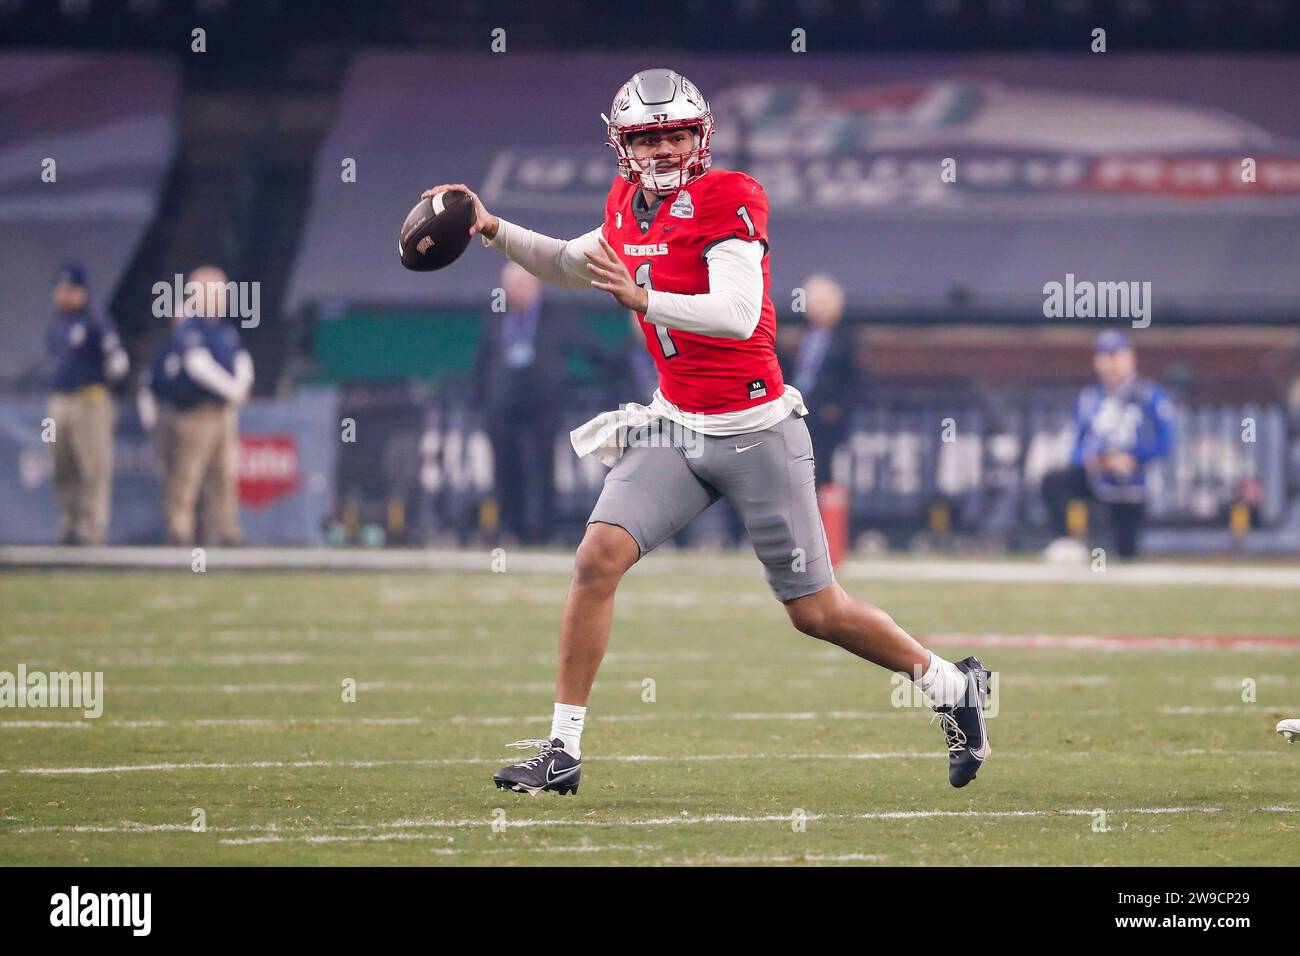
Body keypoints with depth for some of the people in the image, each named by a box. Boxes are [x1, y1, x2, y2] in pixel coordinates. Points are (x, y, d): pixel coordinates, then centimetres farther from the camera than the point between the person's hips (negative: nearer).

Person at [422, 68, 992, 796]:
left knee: (816, 611, 1)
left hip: (756, 430, -6)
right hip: (677, 429, 6)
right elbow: (572, 266, 27)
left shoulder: (725, 200, -16)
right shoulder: (630, 207, 6)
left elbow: (738, 315, -28)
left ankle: (953, 687, 25)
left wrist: (640, 299, -38)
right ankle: (563, 750, -8)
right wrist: (493, 230, 15)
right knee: (599, 557, -14)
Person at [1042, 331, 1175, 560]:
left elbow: (1164, 443, -8)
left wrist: (1132, 459, -22)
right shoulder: (1089, 398, 7)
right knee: (1052, 481, -25)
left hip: (1130, 483, -3)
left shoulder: (1151, 396, -4)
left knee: (1126, 549, -4)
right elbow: (1080, 445, 12)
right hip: (1096, 475, 3)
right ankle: (1064, 542, -24)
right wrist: (1086, 458, -12)